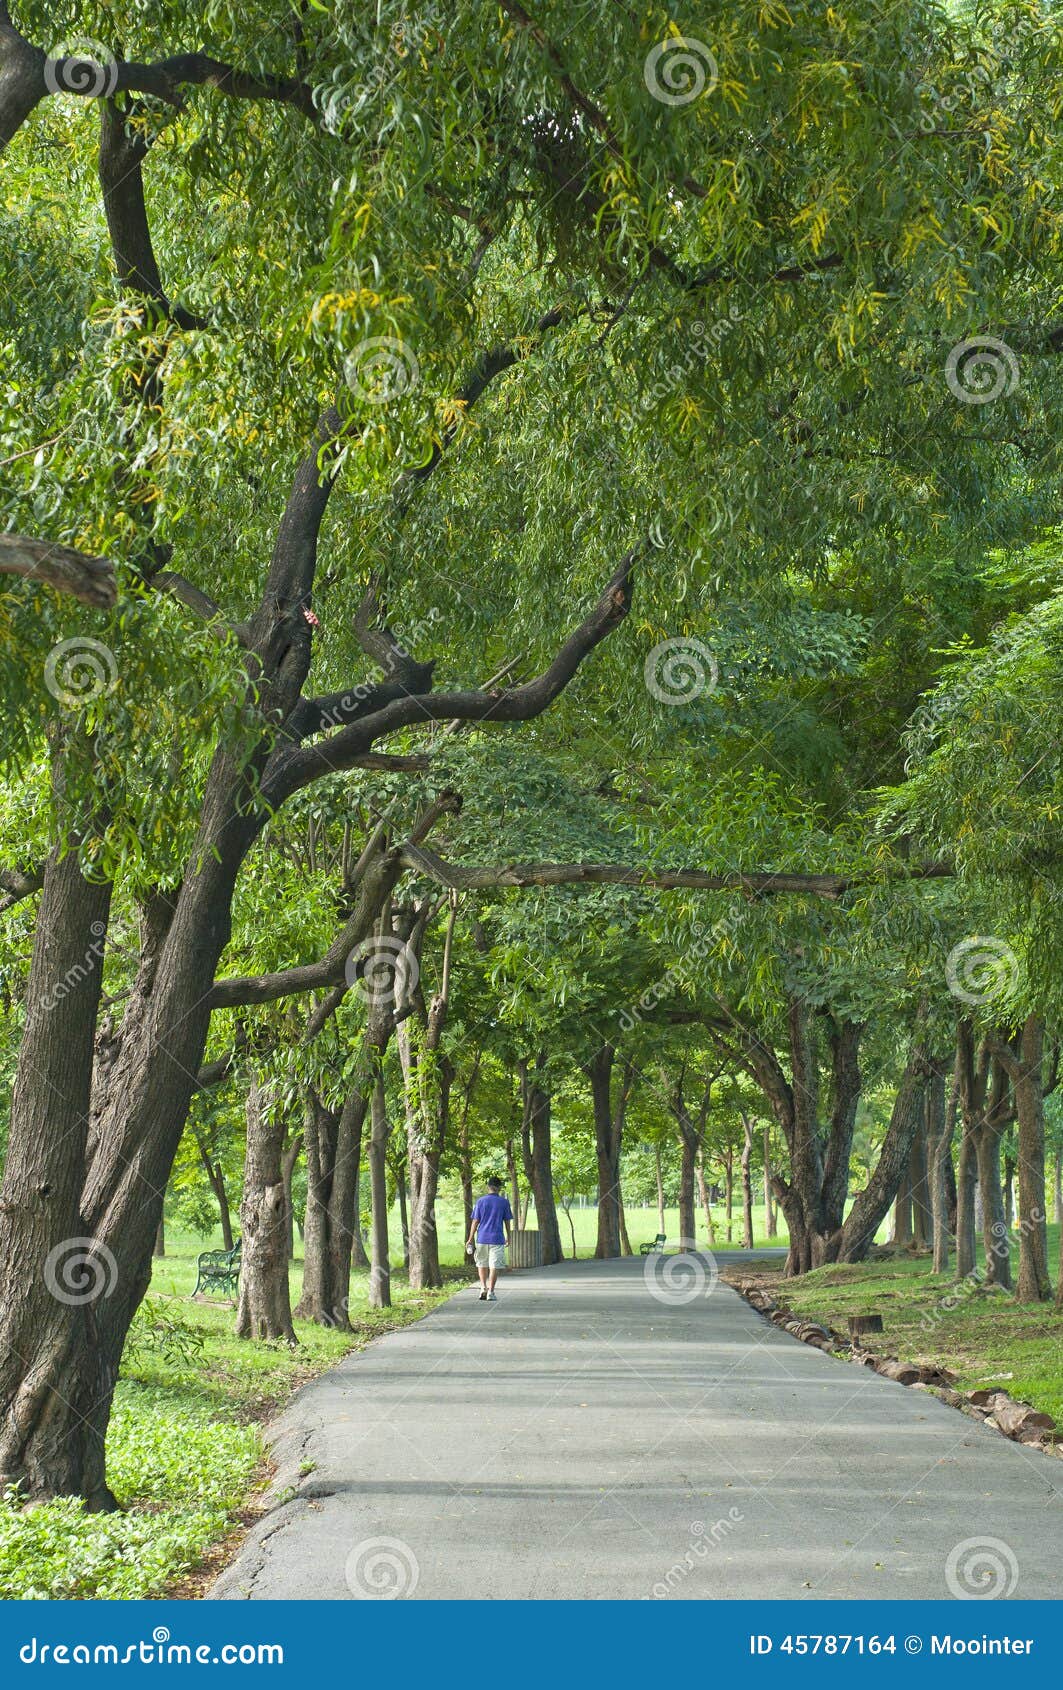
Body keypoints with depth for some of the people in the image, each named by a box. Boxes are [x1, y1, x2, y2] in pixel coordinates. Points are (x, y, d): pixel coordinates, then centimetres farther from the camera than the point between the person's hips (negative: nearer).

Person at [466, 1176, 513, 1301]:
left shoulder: (480, 1201, 0)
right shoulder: (504, 1202, -2)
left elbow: (475, 1221, 0)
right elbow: (507, 1221, 3)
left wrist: (470, 1239, 4)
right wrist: (508, 1237, 16)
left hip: (482, 1238, 2)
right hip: (497, 1239, -1)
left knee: (482, 1264, 17)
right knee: (494, 1266, 1)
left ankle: (483, 1287, 6)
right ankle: (490, 1292, -2)